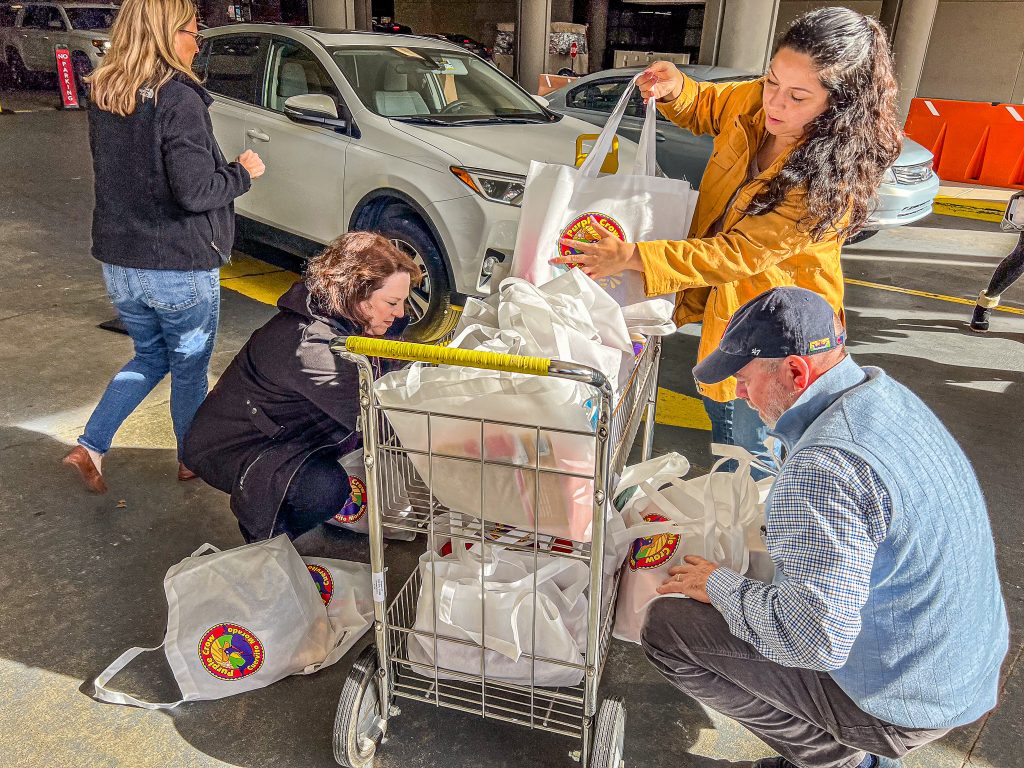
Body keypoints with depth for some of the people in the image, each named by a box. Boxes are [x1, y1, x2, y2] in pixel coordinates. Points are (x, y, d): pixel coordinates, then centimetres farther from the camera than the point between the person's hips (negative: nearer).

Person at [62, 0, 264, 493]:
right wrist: (241, 174, -7)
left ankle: (90, 446, 18)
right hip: (180, 269, -6)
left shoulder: (102, 97, 6)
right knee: (189, 369, 14)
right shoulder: (178, 99, -18)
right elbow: (194, 191, -23)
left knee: (150, 357, 26)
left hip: (118, 264, 7)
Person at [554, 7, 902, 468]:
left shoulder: (833, 180, -31)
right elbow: (704, 109, 10)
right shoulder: (756, 101, -11)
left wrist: (632, 257, -39)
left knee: (743, 442, 5)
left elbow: (736, 253, -33)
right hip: (724, 298, 9)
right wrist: (675, 89, -14)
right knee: (718, 403, 28)